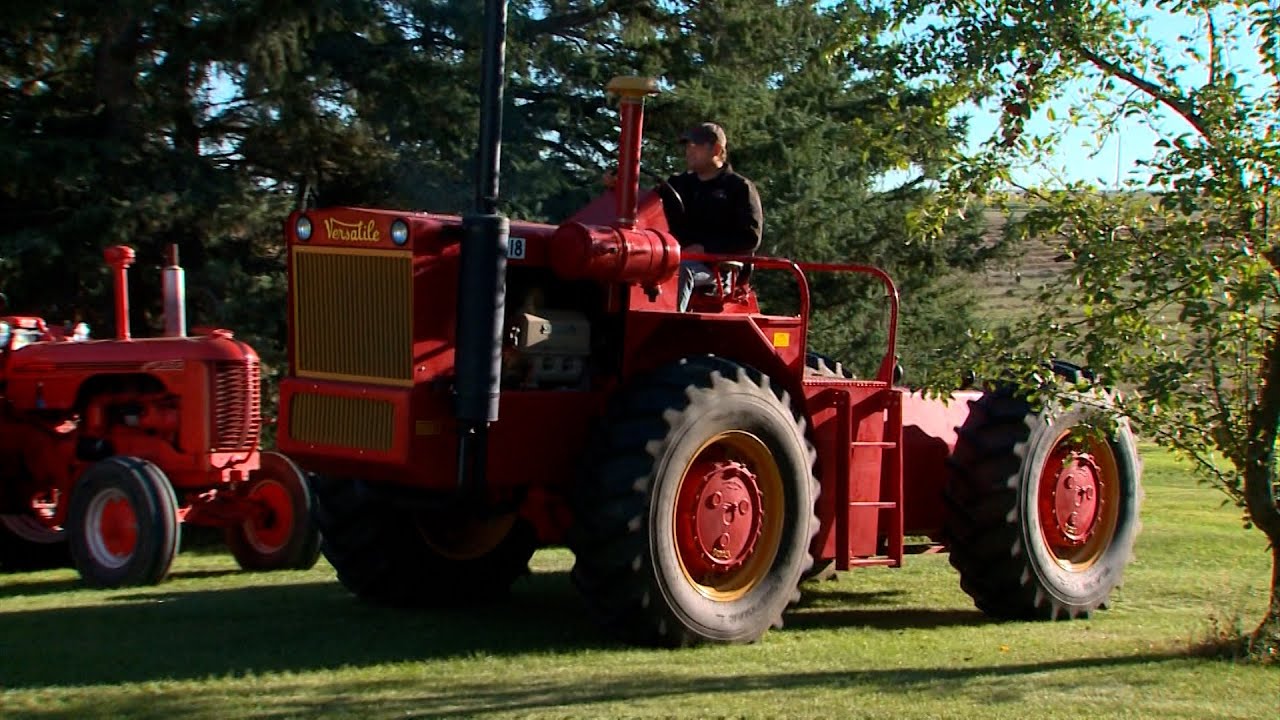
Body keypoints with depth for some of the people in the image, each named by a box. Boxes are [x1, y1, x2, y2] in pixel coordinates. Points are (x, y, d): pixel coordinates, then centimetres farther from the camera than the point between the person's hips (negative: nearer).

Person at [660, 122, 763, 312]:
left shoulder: (739, 188, 5)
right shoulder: (678, 184, 24)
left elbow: (750, 238, -5)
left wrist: (705, 248, -15)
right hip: (677, 260, 5)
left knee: (680, 271, -37)